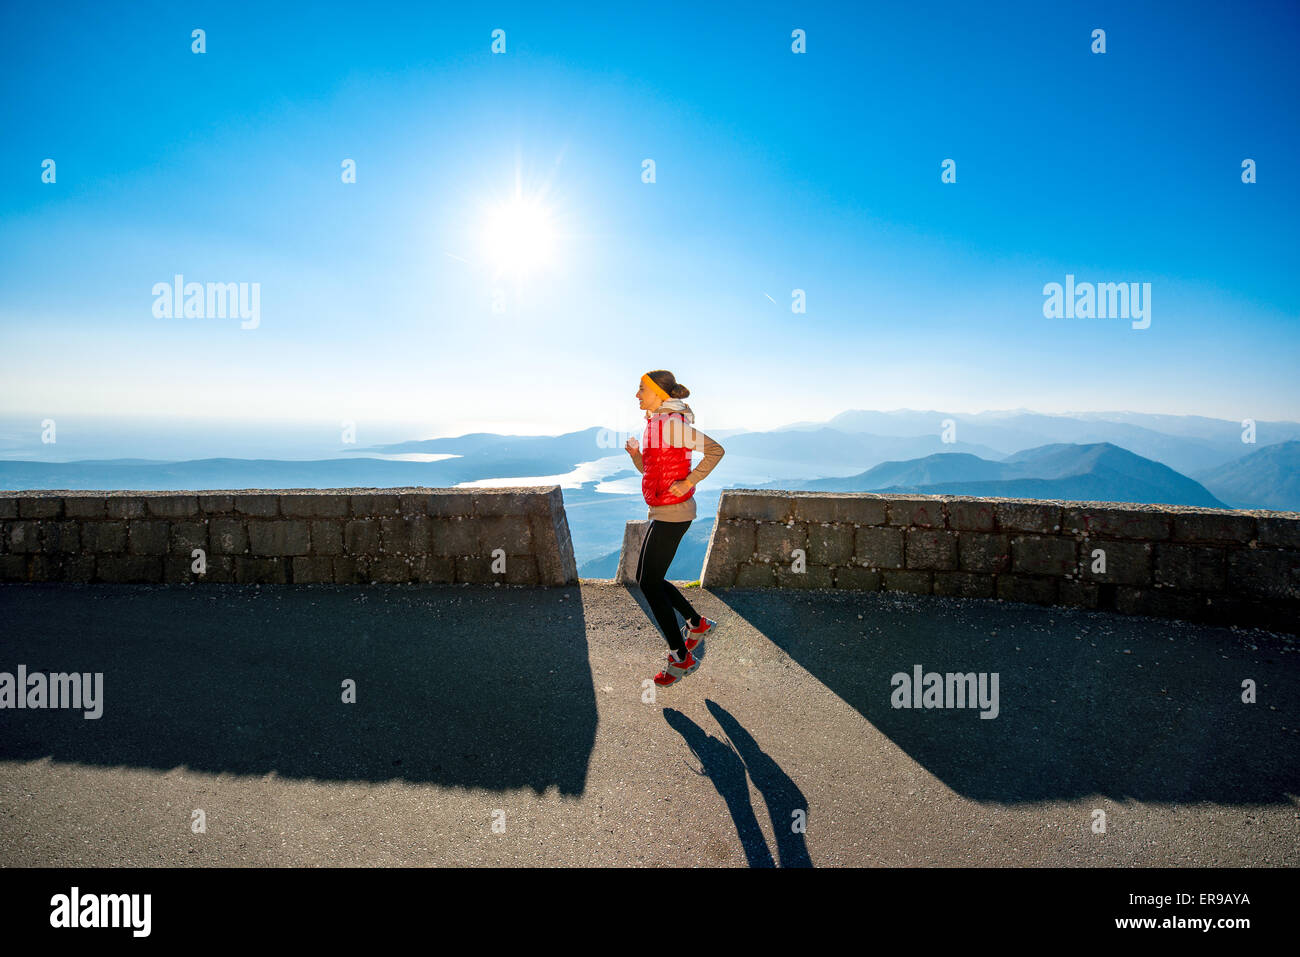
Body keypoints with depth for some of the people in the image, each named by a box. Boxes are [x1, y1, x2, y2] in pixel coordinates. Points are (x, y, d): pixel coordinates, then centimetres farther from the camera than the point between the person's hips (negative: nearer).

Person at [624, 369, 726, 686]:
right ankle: (697, 623, 28)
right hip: (663, 512, 10)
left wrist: (688, 482, -19)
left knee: (650, 584, -3)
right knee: (646, 577, 17)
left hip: (672, 512, -10)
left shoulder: (672, 423, -16)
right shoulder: (655, 424, 13)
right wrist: (635, 453, 1)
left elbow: (715, 449, -20)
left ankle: (682, 657, 6)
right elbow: (648, 469, 20)